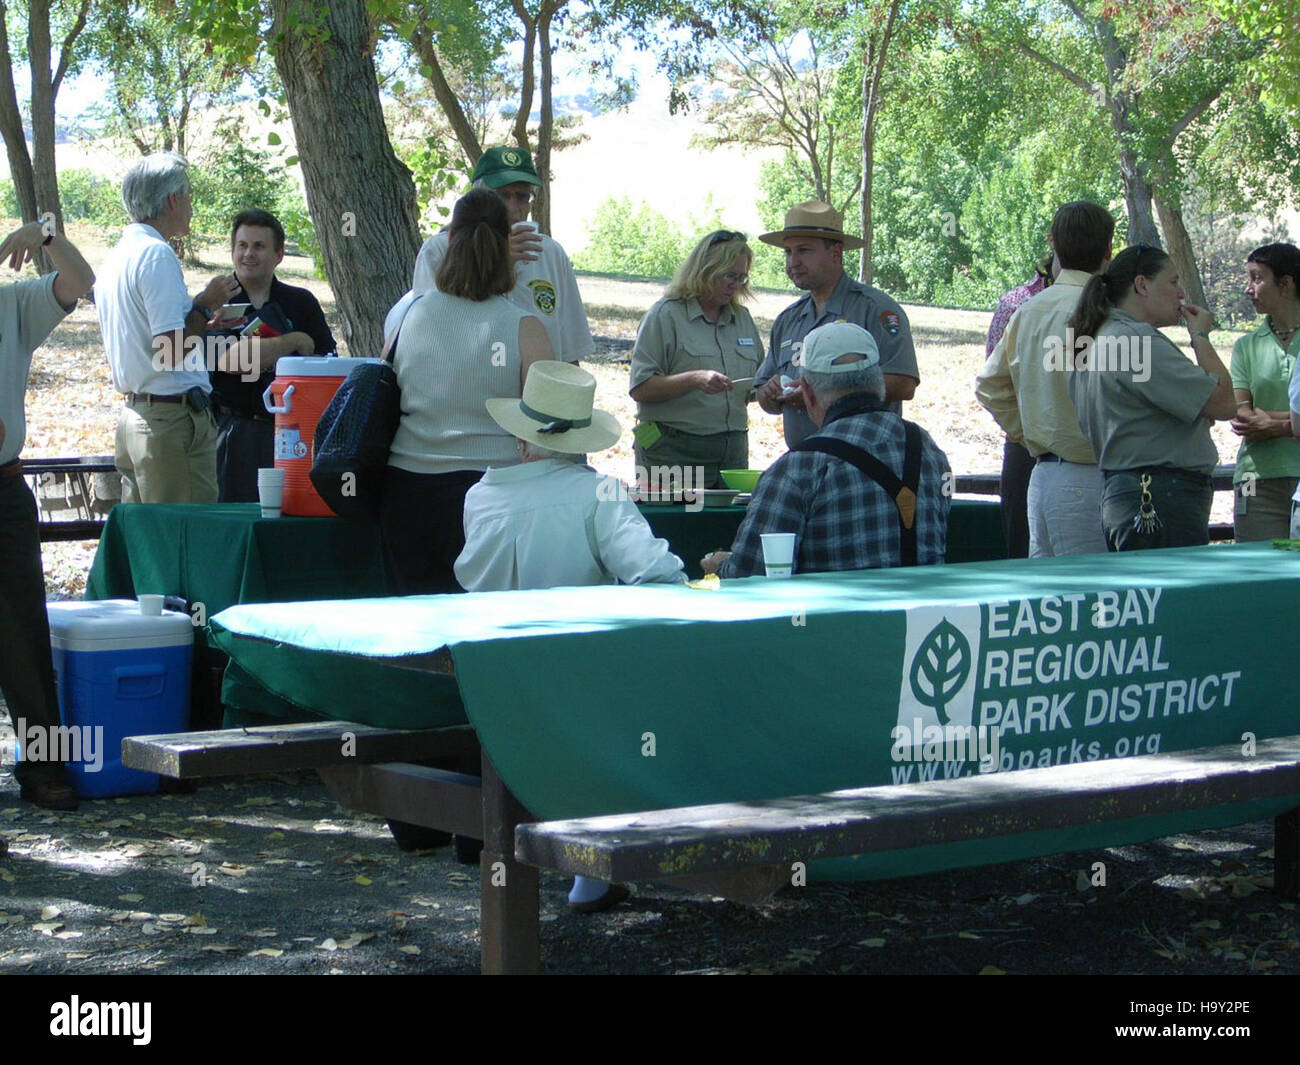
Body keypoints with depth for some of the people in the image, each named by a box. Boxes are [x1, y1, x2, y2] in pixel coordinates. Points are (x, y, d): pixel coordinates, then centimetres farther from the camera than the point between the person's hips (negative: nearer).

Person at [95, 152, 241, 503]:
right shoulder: (157, 254, -13)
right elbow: (171, 350, -20)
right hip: (173, 419, -10)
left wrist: (205, 320, 24)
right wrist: (205, 305, -6)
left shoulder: (116, 257, 15)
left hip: (133, 415, 10)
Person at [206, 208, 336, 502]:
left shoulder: (301, 302, 13)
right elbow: (233, 359, -12)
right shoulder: (216, 304, 4)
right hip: (232, 430, -2)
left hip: (289, 430, 2)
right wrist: (295, 341, -5)